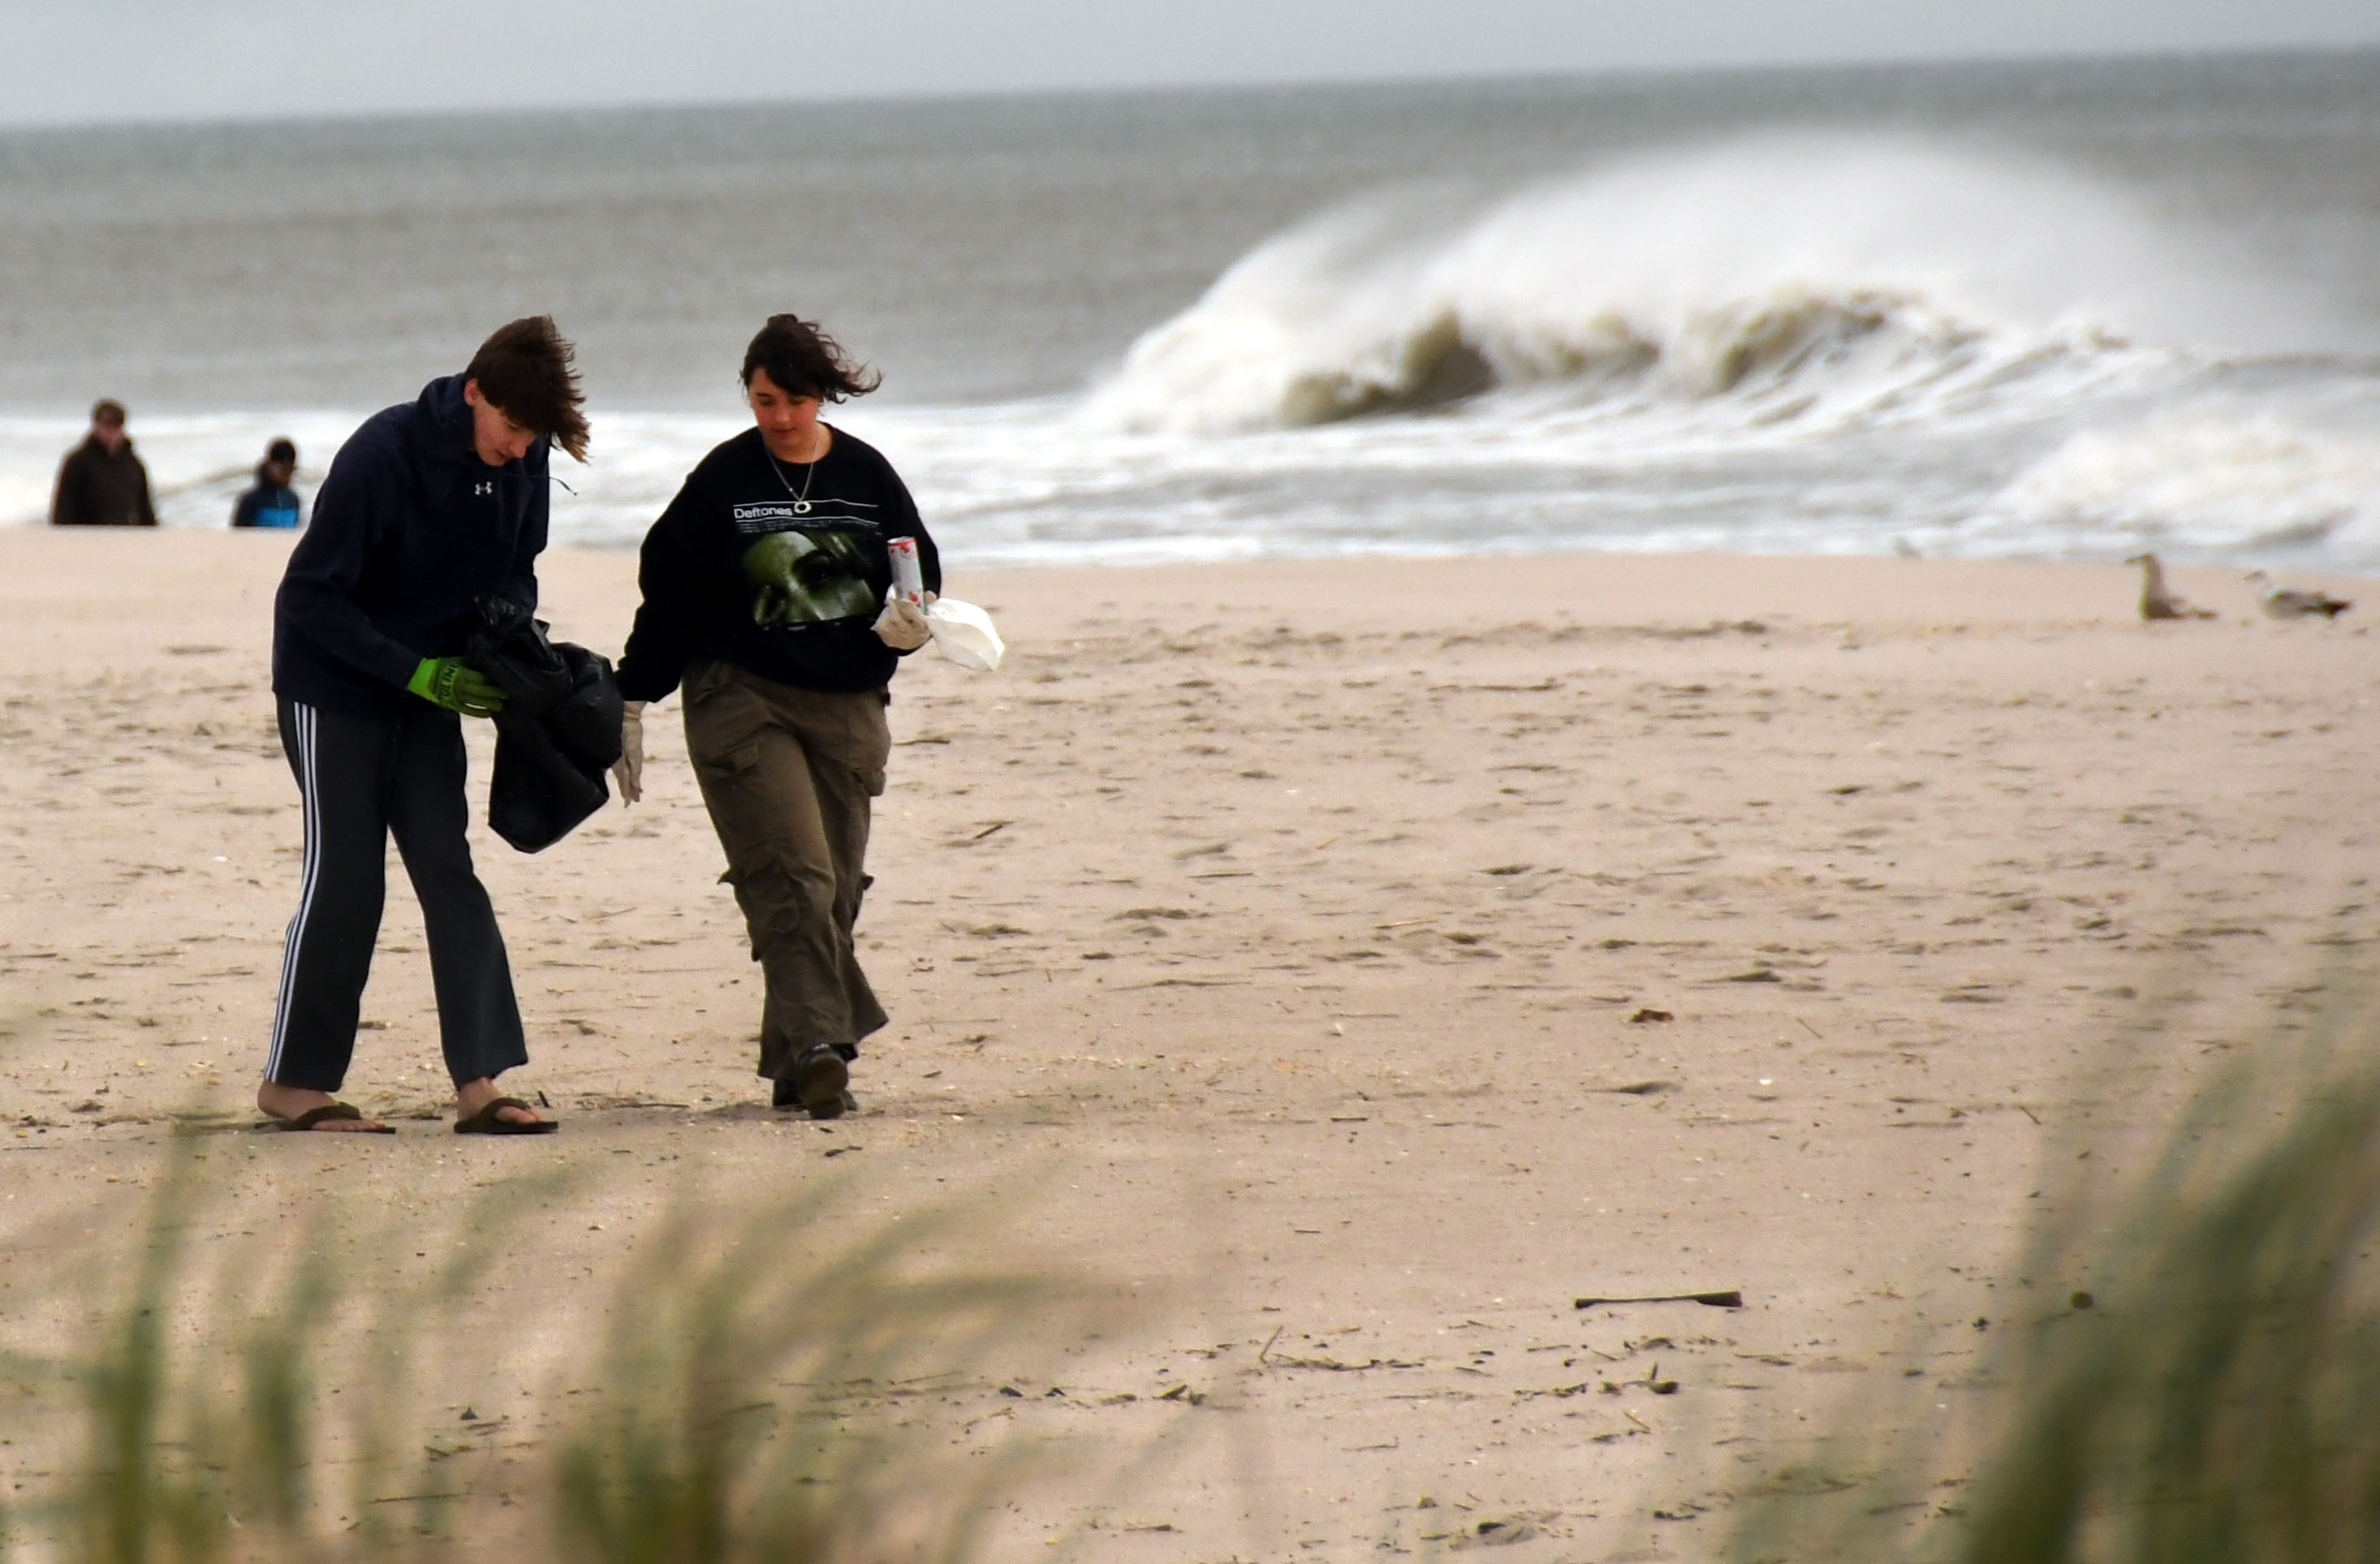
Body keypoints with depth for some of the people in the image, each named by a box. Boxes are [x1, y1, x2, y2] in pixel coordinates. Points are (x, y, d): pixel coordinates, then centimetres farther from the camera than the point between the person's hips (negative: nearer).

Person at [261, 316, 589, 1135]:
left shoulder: (522, 464, -7)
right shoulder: (383, 455, -26)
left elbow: (513, 573, 9)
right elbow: (311, 598, -22)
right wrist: (421, 673, -26)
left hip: (429, 688, 6)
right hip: (335, 689, -6)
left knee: (448, 871, -3)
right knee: (344, 878, -5)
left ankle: (480, 1082, -8)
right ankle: (291, 1081, 7)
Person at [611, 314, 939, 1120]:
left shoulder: (865, 474, 7)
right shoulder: (721, 480, 0)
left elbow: (920, 570, 17)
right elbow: (667, 596, 5)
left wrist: (911, 621, -6)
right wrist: (630, 705, 4)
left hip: (847, 706, 4)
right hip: (742, 698, -3)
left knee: (834, 888, 2)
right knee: (793, 873, -19)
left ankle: (799, 1066, 10)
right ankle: (815, 1045, -27)